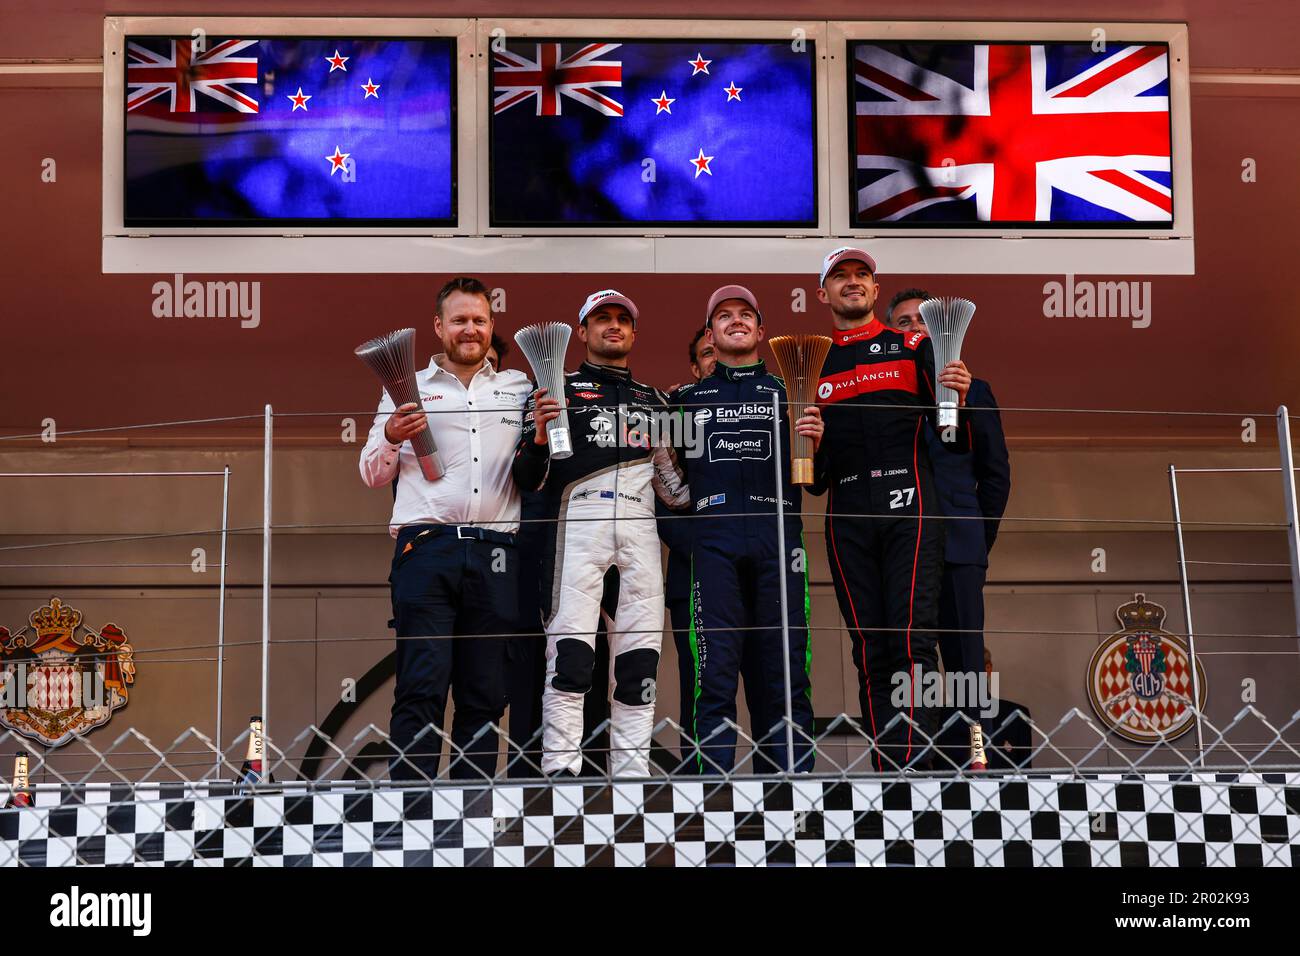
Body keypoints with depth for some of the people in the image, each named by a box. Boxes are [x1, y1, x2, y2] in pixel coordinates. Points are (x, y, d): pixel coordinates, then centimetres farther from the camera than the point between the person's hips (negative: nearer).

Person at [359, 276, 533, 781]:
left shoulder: (518, 389, 20)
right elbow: (373, 475, 14)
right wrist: (390, 438, -6)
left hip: (494, 553, 2)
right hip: (426, 546, -2)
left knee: (485, 693, 1)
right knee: (422, 687, -10)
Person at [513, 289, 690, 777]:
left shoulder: (654, 400, 24)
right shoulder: (560, 389, 11)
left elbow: (671, 483, 26)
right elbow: (530, 479, 2)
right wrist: (540, 436, -16)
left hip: (639, 528, 4)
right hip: (577, 521, -4)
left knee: (639, 662, -1)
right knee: (570, 652, -16)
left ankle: (631, 778, 1)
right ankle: (560, 774, -17)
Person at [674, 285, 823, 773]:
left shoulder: (788, 392, 21)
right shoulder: (688, 398, 23)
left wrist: (815, 442, -2)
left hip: (778, 534, 0)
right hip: (714, 540, 0)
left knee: (783, 676, -4)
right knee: (715, 674, -7)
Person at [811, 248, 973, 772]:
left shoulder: (913, 347, 13)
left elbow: (955, 443, 8)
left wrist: (957, 401, -12)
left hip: (908, 505, -2)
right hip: (847, 517, 3)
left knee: (912, 635, -13)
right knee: (868, 648, 0)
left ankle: (914, 765, -17)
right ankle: (886, 769, 2)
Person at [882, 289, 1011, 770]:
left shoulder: (972, 391, 16)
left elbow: (995, 471, 16)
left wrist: (980, 535, 9)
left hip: (956, 548, 0)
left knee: (964, 658, -4)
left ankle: (977, 751, -2)